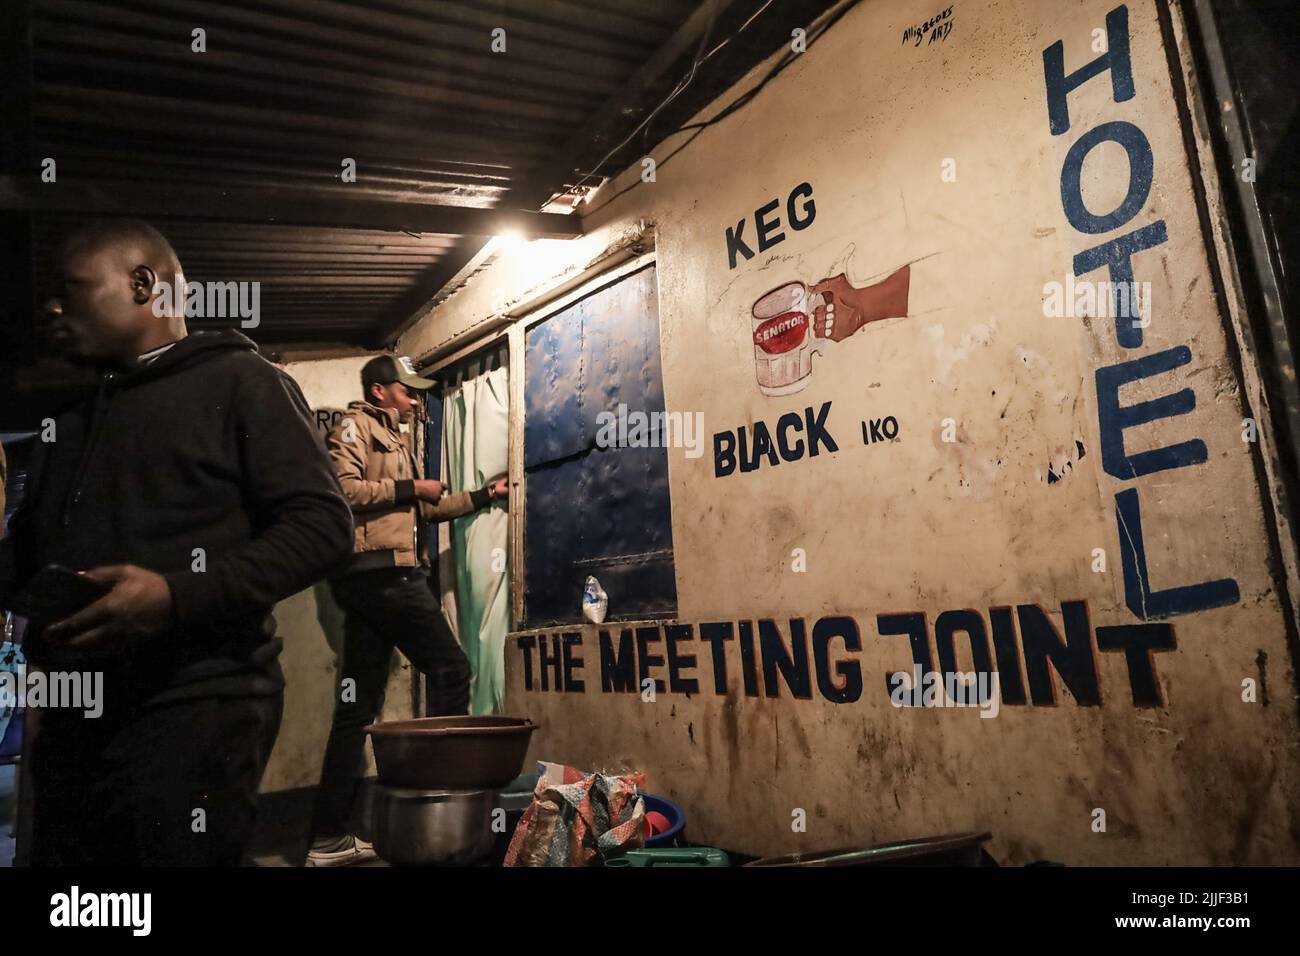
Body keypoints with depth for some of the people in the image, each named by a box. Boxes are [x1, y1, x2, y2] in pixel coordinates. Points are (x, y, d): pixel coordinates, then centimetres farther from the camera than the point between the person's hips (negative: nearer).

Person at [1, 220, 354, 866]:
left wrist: (177, 596, -23)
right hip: (73, 717, 7)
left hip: (194, 702, -7)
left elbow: (322, 524, -13)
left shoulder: (238, 381, -1)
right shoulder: (70, 420, 22)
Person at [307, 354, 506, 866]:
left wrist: (481, 496, 25)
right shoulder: (355, 426, -1)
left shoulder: (395, 439, 28)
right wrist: (409, 488, -11)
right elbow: (342, 489, -18)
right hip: (381, 572, -10)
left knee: (358, 705, 6)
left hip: (376, 578, 10)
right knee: (450, 669, -8)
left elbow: (422, 509, 29)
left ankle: (329, 837, 9)